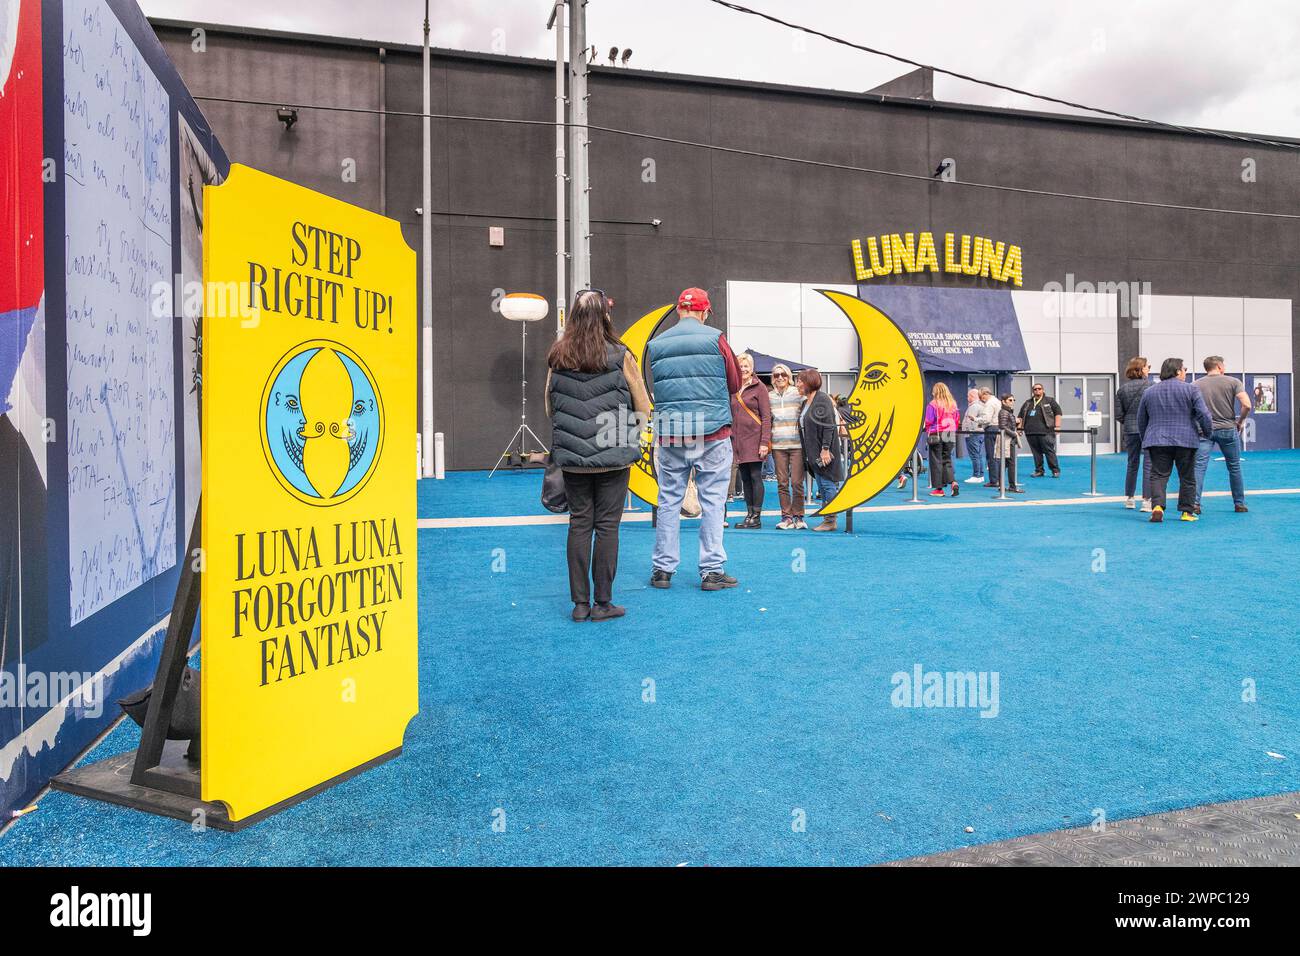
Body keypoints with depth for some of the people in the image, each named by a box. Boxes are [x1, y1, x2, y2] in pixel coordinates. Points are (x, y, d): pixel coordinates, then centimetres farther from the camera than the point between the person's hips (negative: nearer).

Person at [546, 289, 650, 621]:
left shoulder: (557, 357, 1)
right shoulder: (619, 356, -7)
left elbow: (549, 408, 11)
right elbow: (643, 407, -1)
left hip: (571, 457, 3)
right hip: (613, 457, -3)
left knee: (579, 524, 9)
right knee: (607, 526, 4)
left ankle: (580, 603, 14)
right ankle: (603, 603, 10)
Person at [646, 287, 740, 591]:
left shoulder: (655, 344, 5)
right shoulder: (715, 338, -2)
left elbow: (652, 389, 11)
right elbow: (735, 385, 5)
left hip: (670, 431, 2)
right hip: (712, 430, -2)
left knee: (668, 500, 10)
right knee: (712, 500, 4)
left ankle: (663, 569, 14)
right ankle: (712, 571, 6)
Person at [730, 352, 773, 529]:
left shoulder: (759, 387, -2)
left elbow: (766, 416, -6)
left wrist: (765, 442, -14)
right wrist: (729, 438, 8)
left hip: (754, 439, -5)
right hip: (738, 440, 5)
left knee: (755, 476, -5)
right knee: (745, 478, 7)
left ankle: (757, 517, -1)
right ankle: (749, 514, 13)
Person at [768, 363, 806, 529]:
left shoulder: (798, 393, 3)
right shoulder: (769, 396, 10)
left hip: (797, 443, -2)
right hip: (777, 444, 2)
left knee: (797, 482, -3)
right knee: (782, 483, 3)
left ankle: (798, 516, 9)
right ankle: (786, 517, 10)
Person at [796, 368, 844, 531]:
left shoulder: (822, 399, -10)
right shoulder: (806, 403, 16)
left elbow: (829, 426, -17)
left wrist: (825, 449, -22)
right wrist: (808, 454, 15)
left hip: (823, 452, -9)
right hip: (813, 453, 9)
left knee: (827, 484, -5)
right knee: (821, 486, 11)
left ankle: (832, 520, 0)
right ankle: (827, 519, 17)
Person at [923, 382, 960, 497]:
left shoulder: (932, 405, -11)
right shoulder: (953, 404, 5)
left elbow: (928, 421, -11)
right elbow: (957, 420, 9)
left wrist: (927, 431, 8)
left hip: (936, 435, -5)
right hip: (950, 435, 5)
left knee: (936, 461, 3)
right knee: (947, 460, 14)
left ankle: (938, 488, 6)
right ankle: (953, 482, -6)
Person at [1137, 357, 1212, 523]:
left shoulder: (1149, 392, 9)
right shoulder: (1191, 389, -2)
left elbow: (1141, 420, 16)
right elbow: (1203, 414, -7)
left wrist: (1145, 439, 27)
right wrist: (1208, 431, 8)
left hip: (1157, 441, 2)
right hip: (1185, 441, -2)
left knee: (1158, 475, 0)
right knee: (1187, 477, 9)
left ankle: (1157, 505, -21)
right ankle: (1187, 511, 14)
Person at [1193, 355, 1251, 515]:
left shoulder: (1197, 384, 1)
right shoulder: (1233, 382, -2)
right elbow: (1246, 405, -12)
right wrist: (1240, 422, 4)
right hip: (1228, 429, 0)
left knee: (1199, 466, -4)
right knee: (1234, 467, 14)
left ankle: (1195, 503, -15)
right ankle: (1239, 503, 22)